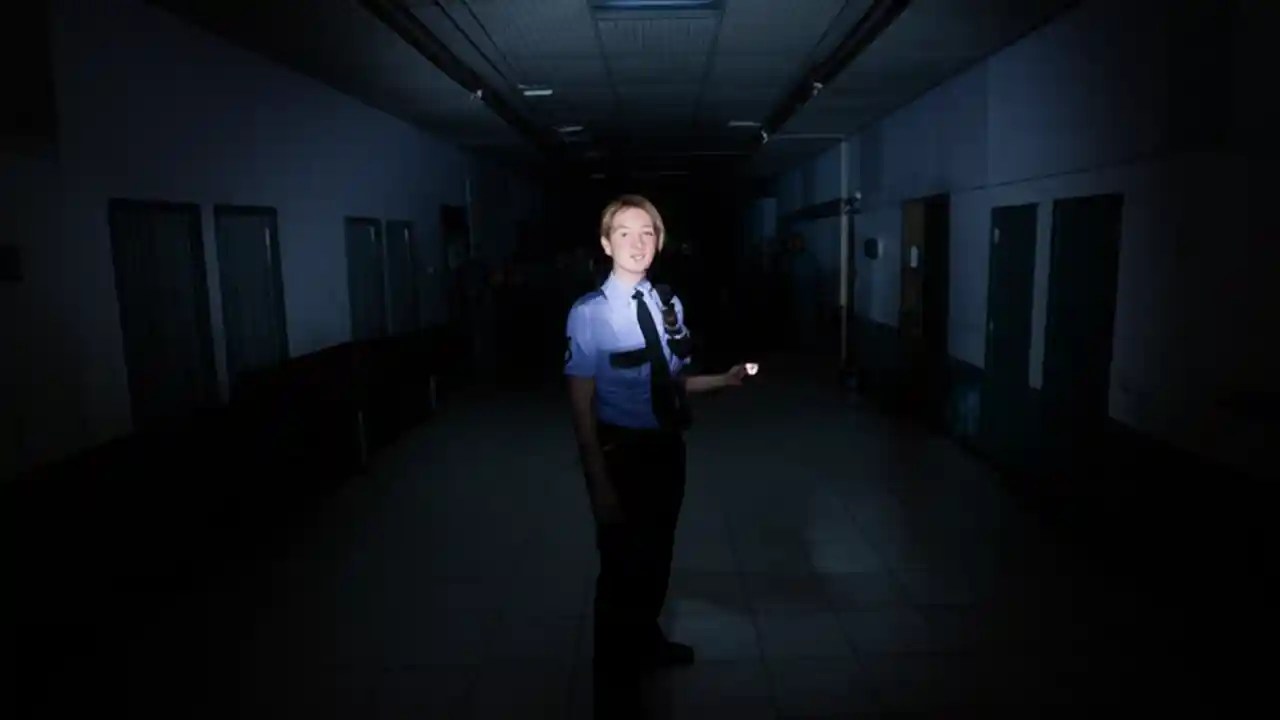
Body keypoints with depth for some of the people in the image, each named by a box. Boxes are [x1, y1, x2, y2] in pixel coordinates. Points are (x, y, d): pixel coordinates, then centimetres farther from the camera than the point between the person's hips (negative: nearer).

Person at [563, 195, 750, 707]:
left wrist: (725, 380, -4)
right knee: (623, 562, 15)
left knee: (658, 554, 24)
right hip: (621, 451, -5)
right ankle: (617, 661, 43)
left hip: (667, 447, 6)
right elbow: (582, 405, -18)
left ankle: (648, 641, 52)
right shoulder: (590, 313, -20)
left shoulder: (668, 305, -2)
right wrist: (600, 482, -19)